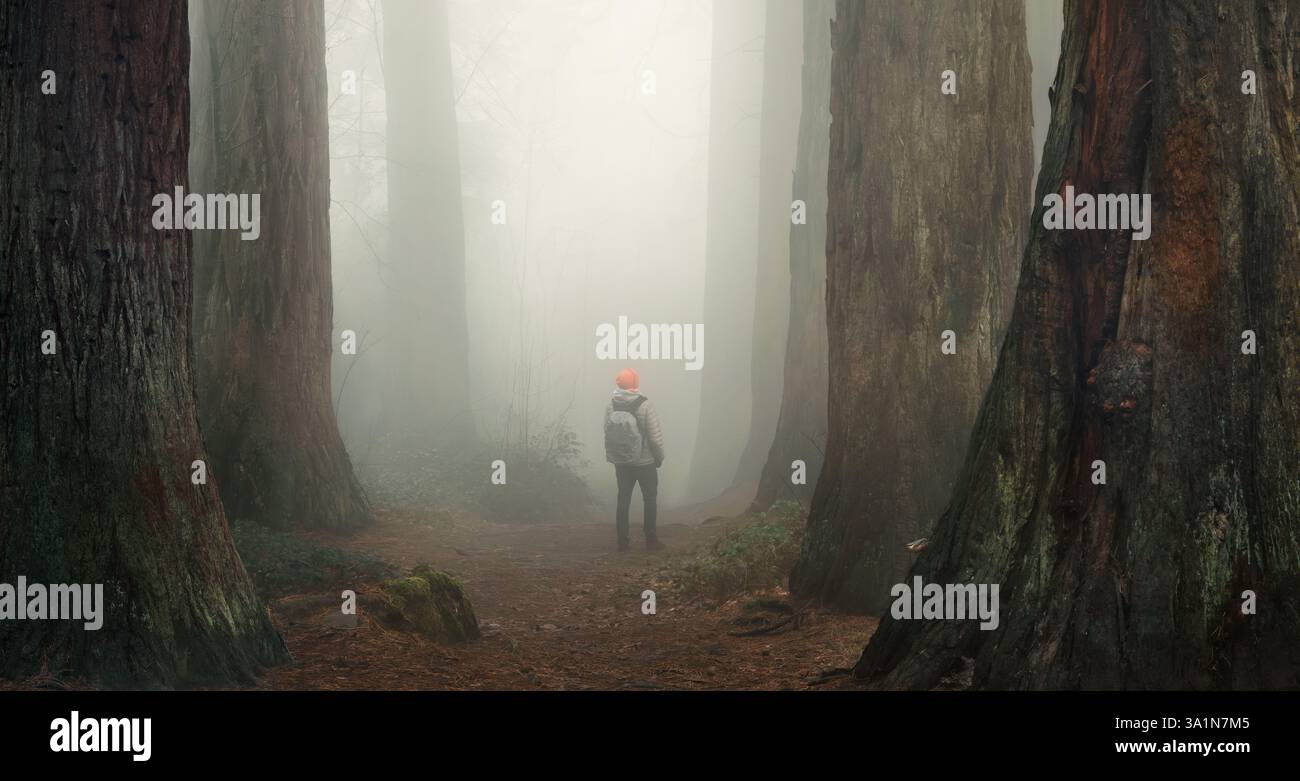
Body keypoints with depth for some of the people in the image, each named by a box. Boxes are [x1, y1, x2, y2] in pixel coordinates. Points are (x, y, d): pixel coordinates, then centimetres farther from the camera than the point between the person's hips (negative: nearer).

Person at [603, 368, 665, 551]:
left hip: (621, 463, 3)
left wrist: (613, 456, 10)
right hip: (645, 462, -3)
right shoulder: (645, 405, -18)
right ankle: (651, 540, 12)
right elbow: (655, 436, -16)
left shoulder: (611, 405, -7)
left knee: (623, 500, 11)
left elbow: (607, 433, -3)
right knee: (650, 500, 10)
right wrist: (659, 457, -1)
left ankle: (622, 541, 12)